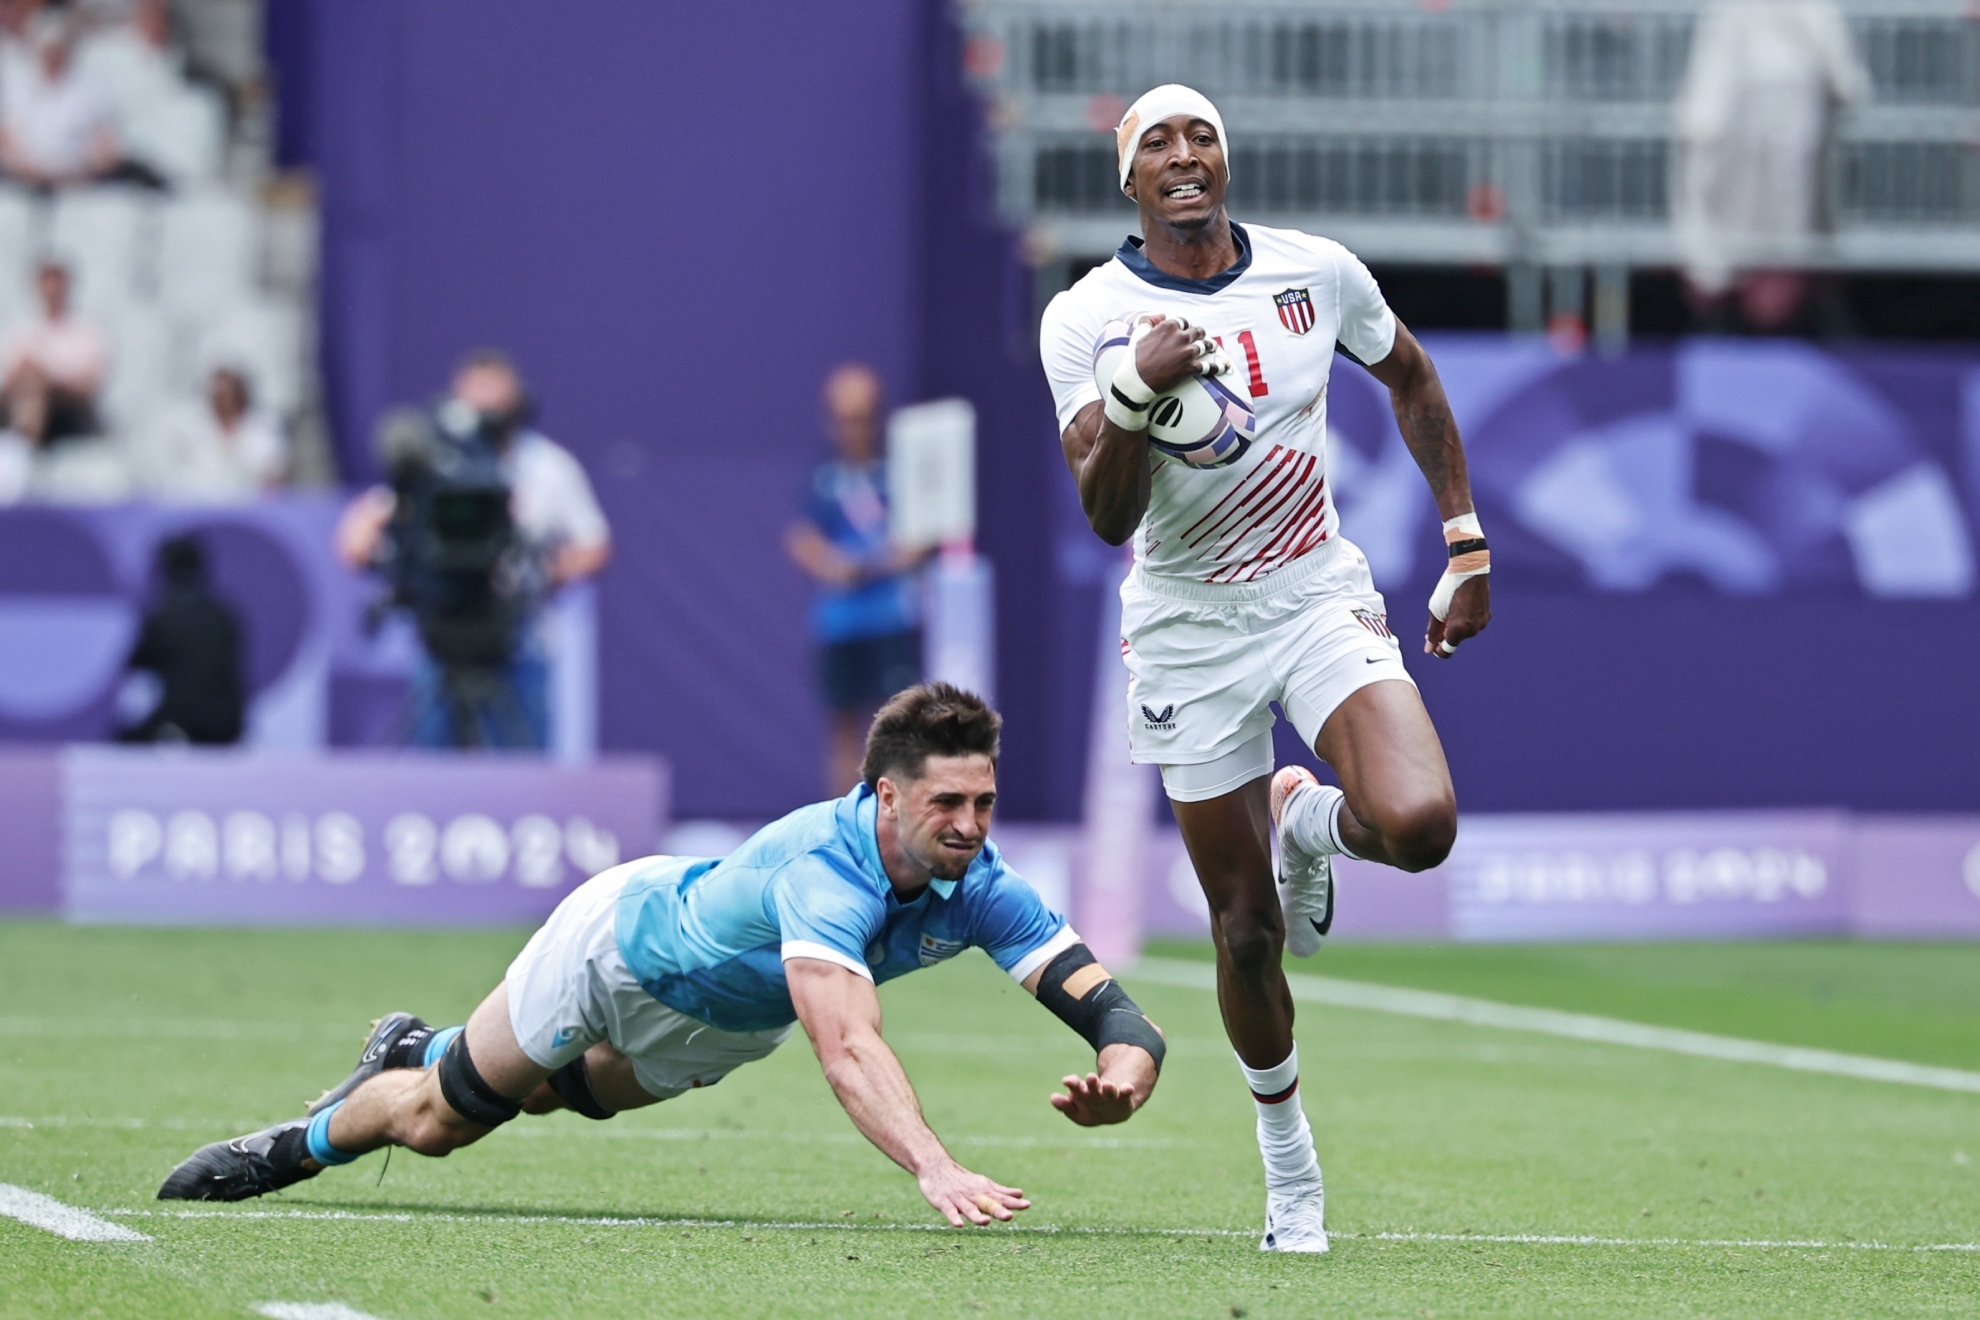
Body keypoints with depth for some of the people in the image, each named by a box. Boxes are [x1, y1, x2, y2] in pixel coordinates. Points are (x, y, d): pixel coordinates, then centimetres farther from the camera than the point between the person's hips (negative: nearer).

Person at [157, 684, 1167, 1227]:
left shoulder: (979, 892, -30)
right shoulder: (823, 873, -48)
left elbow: (1104, 1002, -34)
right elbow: (846, 1046, -61)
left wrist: (1127, 1065, -58)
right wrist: (933, 1169, -75)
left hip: (720, 1026, 6)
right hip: (625, 940, -6)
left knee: (550, 1095, 33)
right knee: (437, 1122, 14)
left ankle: (415, 1050, 62)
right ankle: (288, 1148, 43)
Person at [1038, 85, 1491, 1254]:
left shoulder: (1317, 272, -3)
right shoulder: (1086, 319, -11)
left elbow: (1411, 380, 16)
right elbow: (1108, 518, -19)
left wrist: (1467, 545, 14)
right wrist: (1135, 390, -37)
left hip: (1322, 598, 1)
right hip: (1190, 629, -1)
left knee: (1418, 825, -25)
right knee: (1246, 930, 2)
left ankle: (1308, 825, 13)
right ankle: (1290, 1170, 25)